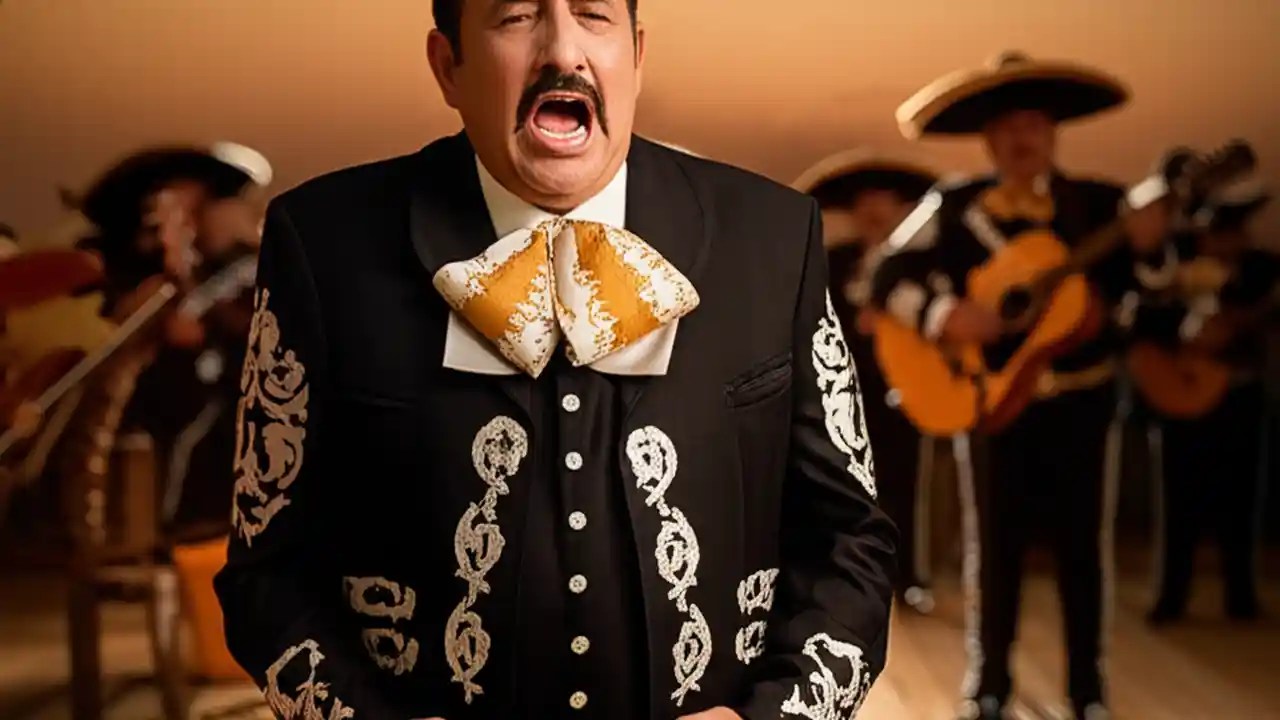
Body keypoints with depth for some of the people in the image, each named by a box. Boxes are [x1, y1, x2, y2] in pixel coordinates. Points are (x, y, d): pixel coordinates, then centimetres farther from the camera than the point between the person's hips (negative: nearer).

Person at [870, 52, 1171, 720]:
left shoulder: (1101, 204, 1)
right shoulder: (952, 208, -3)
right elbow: (887, 279, -7)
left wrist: (1145, 249, -20)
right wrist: (943, 315, -22)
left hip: (1081, 398, 1)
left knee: (1084, 541, 6)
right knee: (993, 542, 6)